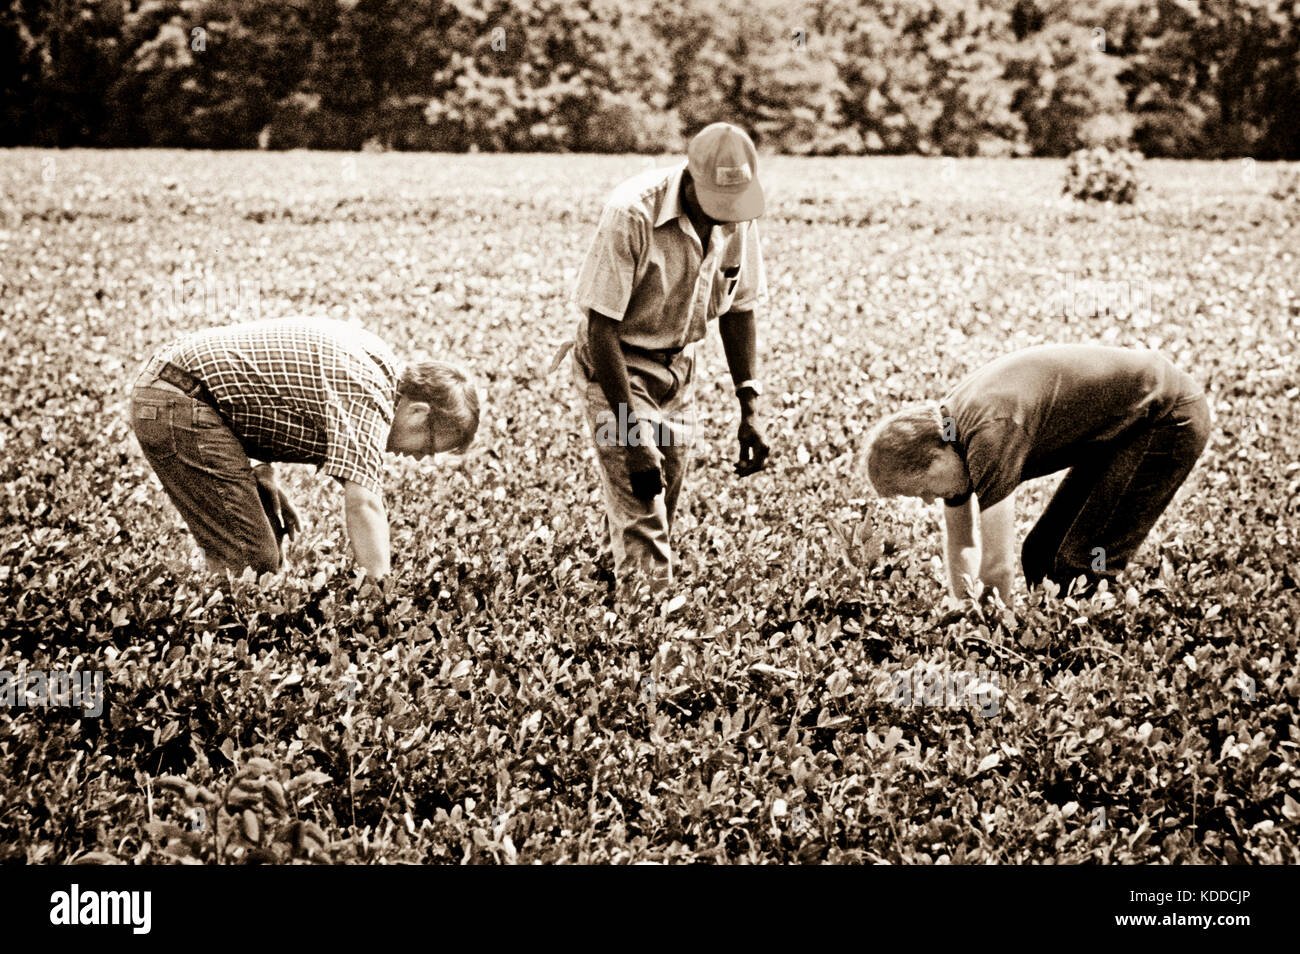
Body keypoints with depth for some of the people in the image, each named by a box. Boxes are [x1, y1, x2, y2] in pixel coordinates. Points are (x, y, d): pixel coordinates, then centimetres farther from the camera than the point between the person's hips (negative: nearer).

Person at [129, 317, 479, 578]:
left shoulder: (377, 358, 12)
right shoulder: (371, 395, -18)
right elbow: (363, 503, -28)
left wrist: (262, 474, 13)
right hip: (180, 403, -10)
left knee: (270, 541, 16)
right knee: (249, 560, -12)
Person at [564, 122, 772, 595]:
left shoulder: (738, 216, -11)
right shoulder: (631, 214, -29)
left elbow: (738, 309, 4)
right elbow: (601, 328, -26)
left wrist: (749, 409, -1)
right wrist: (633, 437, -28)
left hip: (678, 368, 6)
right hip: (614, 366, -6)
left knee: (663, 514, 10)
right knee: (640, 524, -13)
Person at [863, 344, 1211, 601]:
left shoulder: (992, 430, -33)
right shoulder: (950, 426, -4)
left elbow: (997, 565, -29)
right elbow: (960, 544, 9)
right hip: (1119, 428, 10)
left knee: (1080, 566, -16)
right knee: (1040, 555, 10)